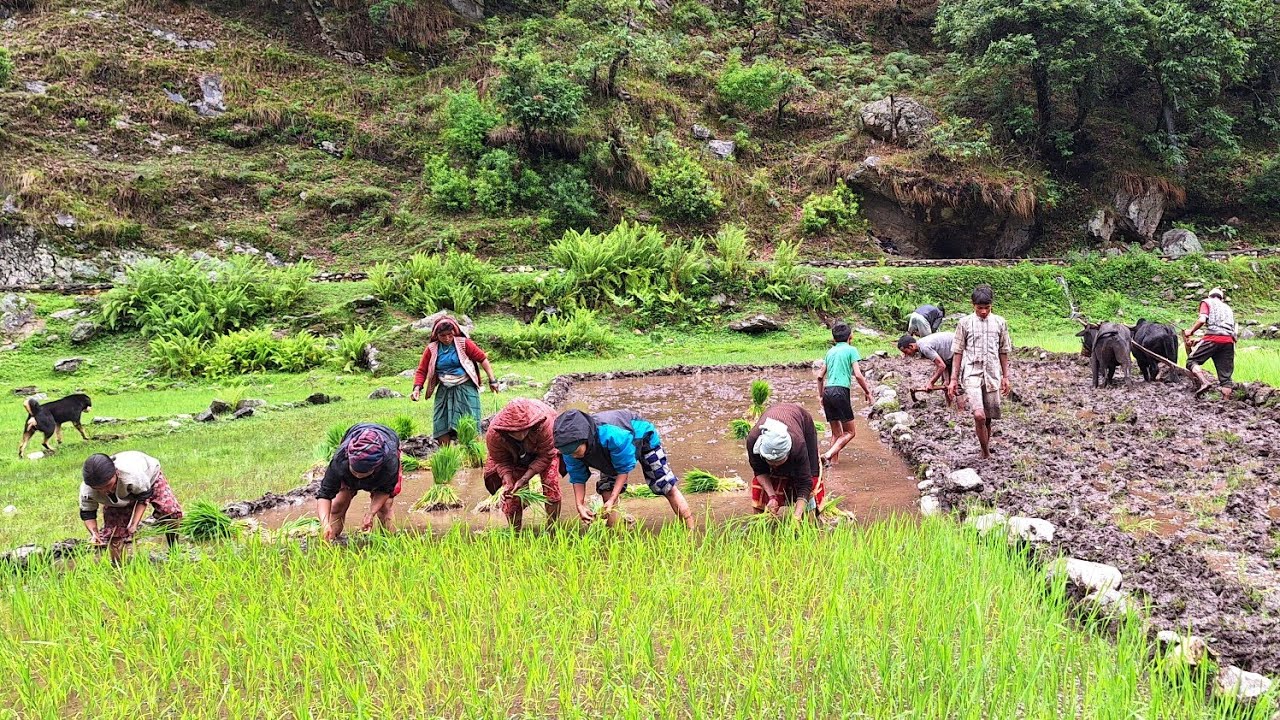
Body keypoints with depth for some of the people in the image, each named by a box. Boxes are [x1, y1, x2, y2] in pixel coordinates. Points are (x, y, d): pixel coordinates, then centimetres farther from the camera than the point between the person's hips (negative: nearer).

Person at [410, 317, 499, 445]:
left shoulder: (464, 343, -5)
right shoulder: (432, 349, 2)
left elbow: (482, 359, -1)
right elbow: (422, 371, 5)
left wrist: (492, 380, -4)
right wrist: (417, 388, -10)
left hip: (465, 389, -3)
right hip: (444, 391, 3)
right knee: (441, 426, 0)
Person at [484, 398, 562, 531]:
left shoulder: (544, 425, -45)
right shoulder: (493, 434, -37)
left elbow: (545, 456, -30)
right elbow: (501, 461, -19)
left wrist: (524, 479, -34)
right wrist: (508, 482, -35)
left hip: (544, 448, -2)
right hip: (514, 455, 2)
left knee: (551, 484, -16)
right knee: (511, 495, -5)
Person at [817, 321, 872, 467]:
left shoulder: (830, 351, 19)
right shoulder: (851, 350, 3)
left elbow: (820, 376, 19)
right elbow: (858, 374, -6)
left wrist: (821, 395, 29)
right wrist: (867, 392, 6)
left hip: (827, 392, 6)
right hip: (840, 391, -6)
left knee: (836, 432, 13)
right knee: (850, 432, 0)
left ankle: (834, 460, 6)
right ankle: (828, 455, -18)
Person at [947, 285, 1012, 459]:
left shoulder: (999, 322, 7)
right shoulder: (965, 323, 1)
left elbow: (1003, 352, 14)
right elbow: (957, 352, 3)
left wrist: (1006, 376, 11)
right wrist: (953, 379, 0)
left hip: (992, 375, 3)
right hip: (972, 374, -3)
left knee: (988, 418, 7)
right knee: (979, 415, -17)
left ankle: (986, 448, 26)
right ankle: (986, 454, -4)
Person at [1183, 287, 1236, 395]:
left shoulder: (1207, 302, 15)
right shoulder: (1228, 308, 32)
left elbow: (1202, 320, -3)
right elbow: (1233, 329, 23)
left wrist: (1191, 331, 8)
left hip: (1213, 338, -5)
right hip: (1229, 341, 5)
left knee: (1192, 361, -2)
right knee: (1225, 376, 4)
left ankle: (1204, 382, -27)